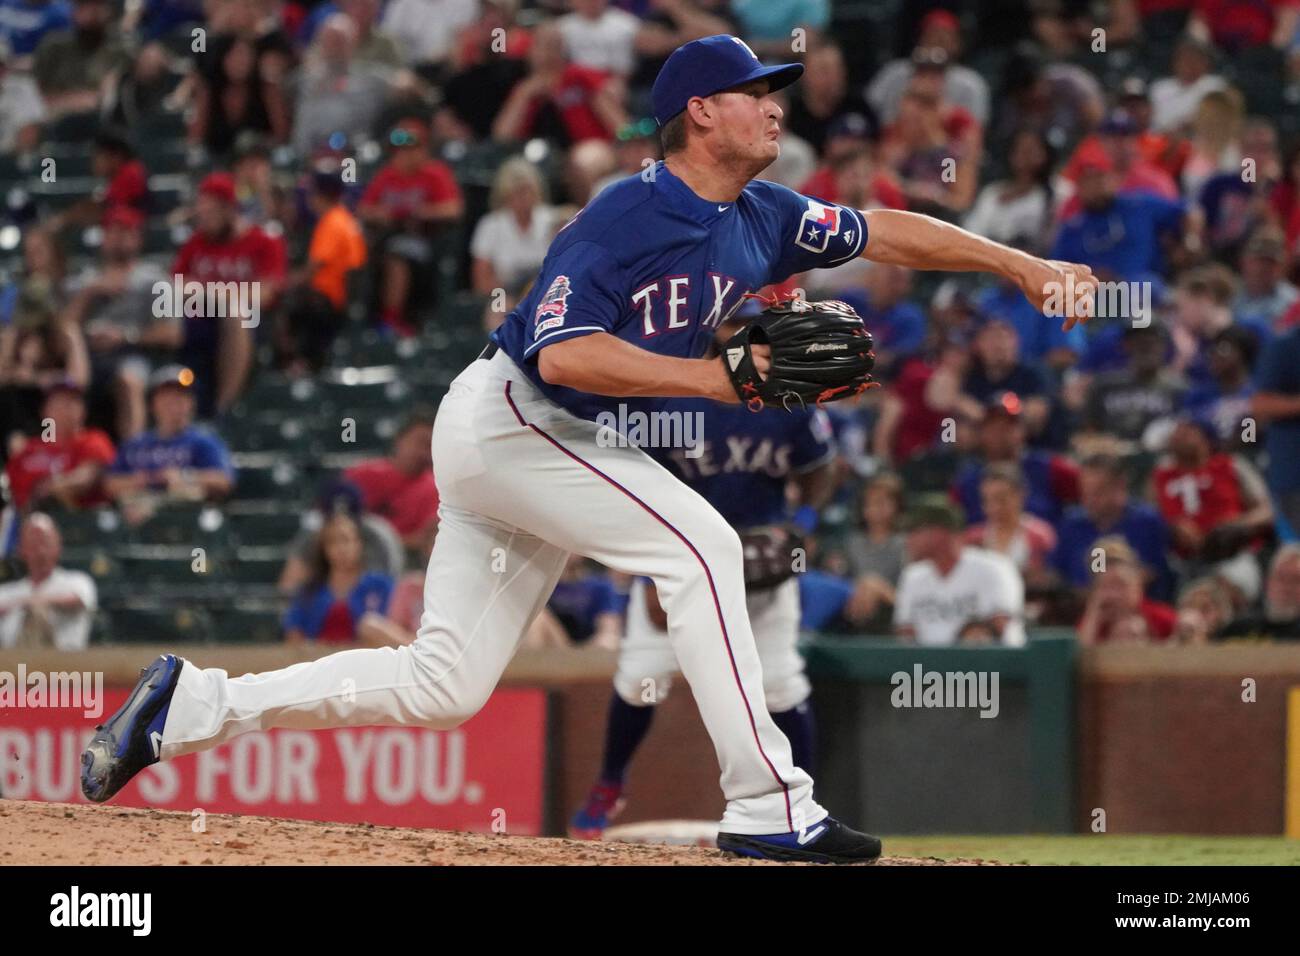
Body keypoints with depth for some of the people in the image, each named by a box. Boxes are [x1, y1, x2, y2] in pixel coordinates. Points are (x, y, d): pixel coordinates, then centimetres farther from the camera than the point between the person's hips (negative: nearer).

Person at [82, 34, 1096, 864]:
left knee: (444, 686, 5)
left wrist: (1021, 266, 11)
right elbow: (564, 352, -29)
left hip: (564, 446, 9)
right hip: (501, 418, -9)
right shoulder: (625, 217, -20)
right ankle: (768, 806, -19)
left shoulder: (762, 219, 6)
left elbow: (886, 231, 14)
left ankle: (193, 703, 12)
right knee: (699, 544, -19)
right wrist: (716, 377, -31)